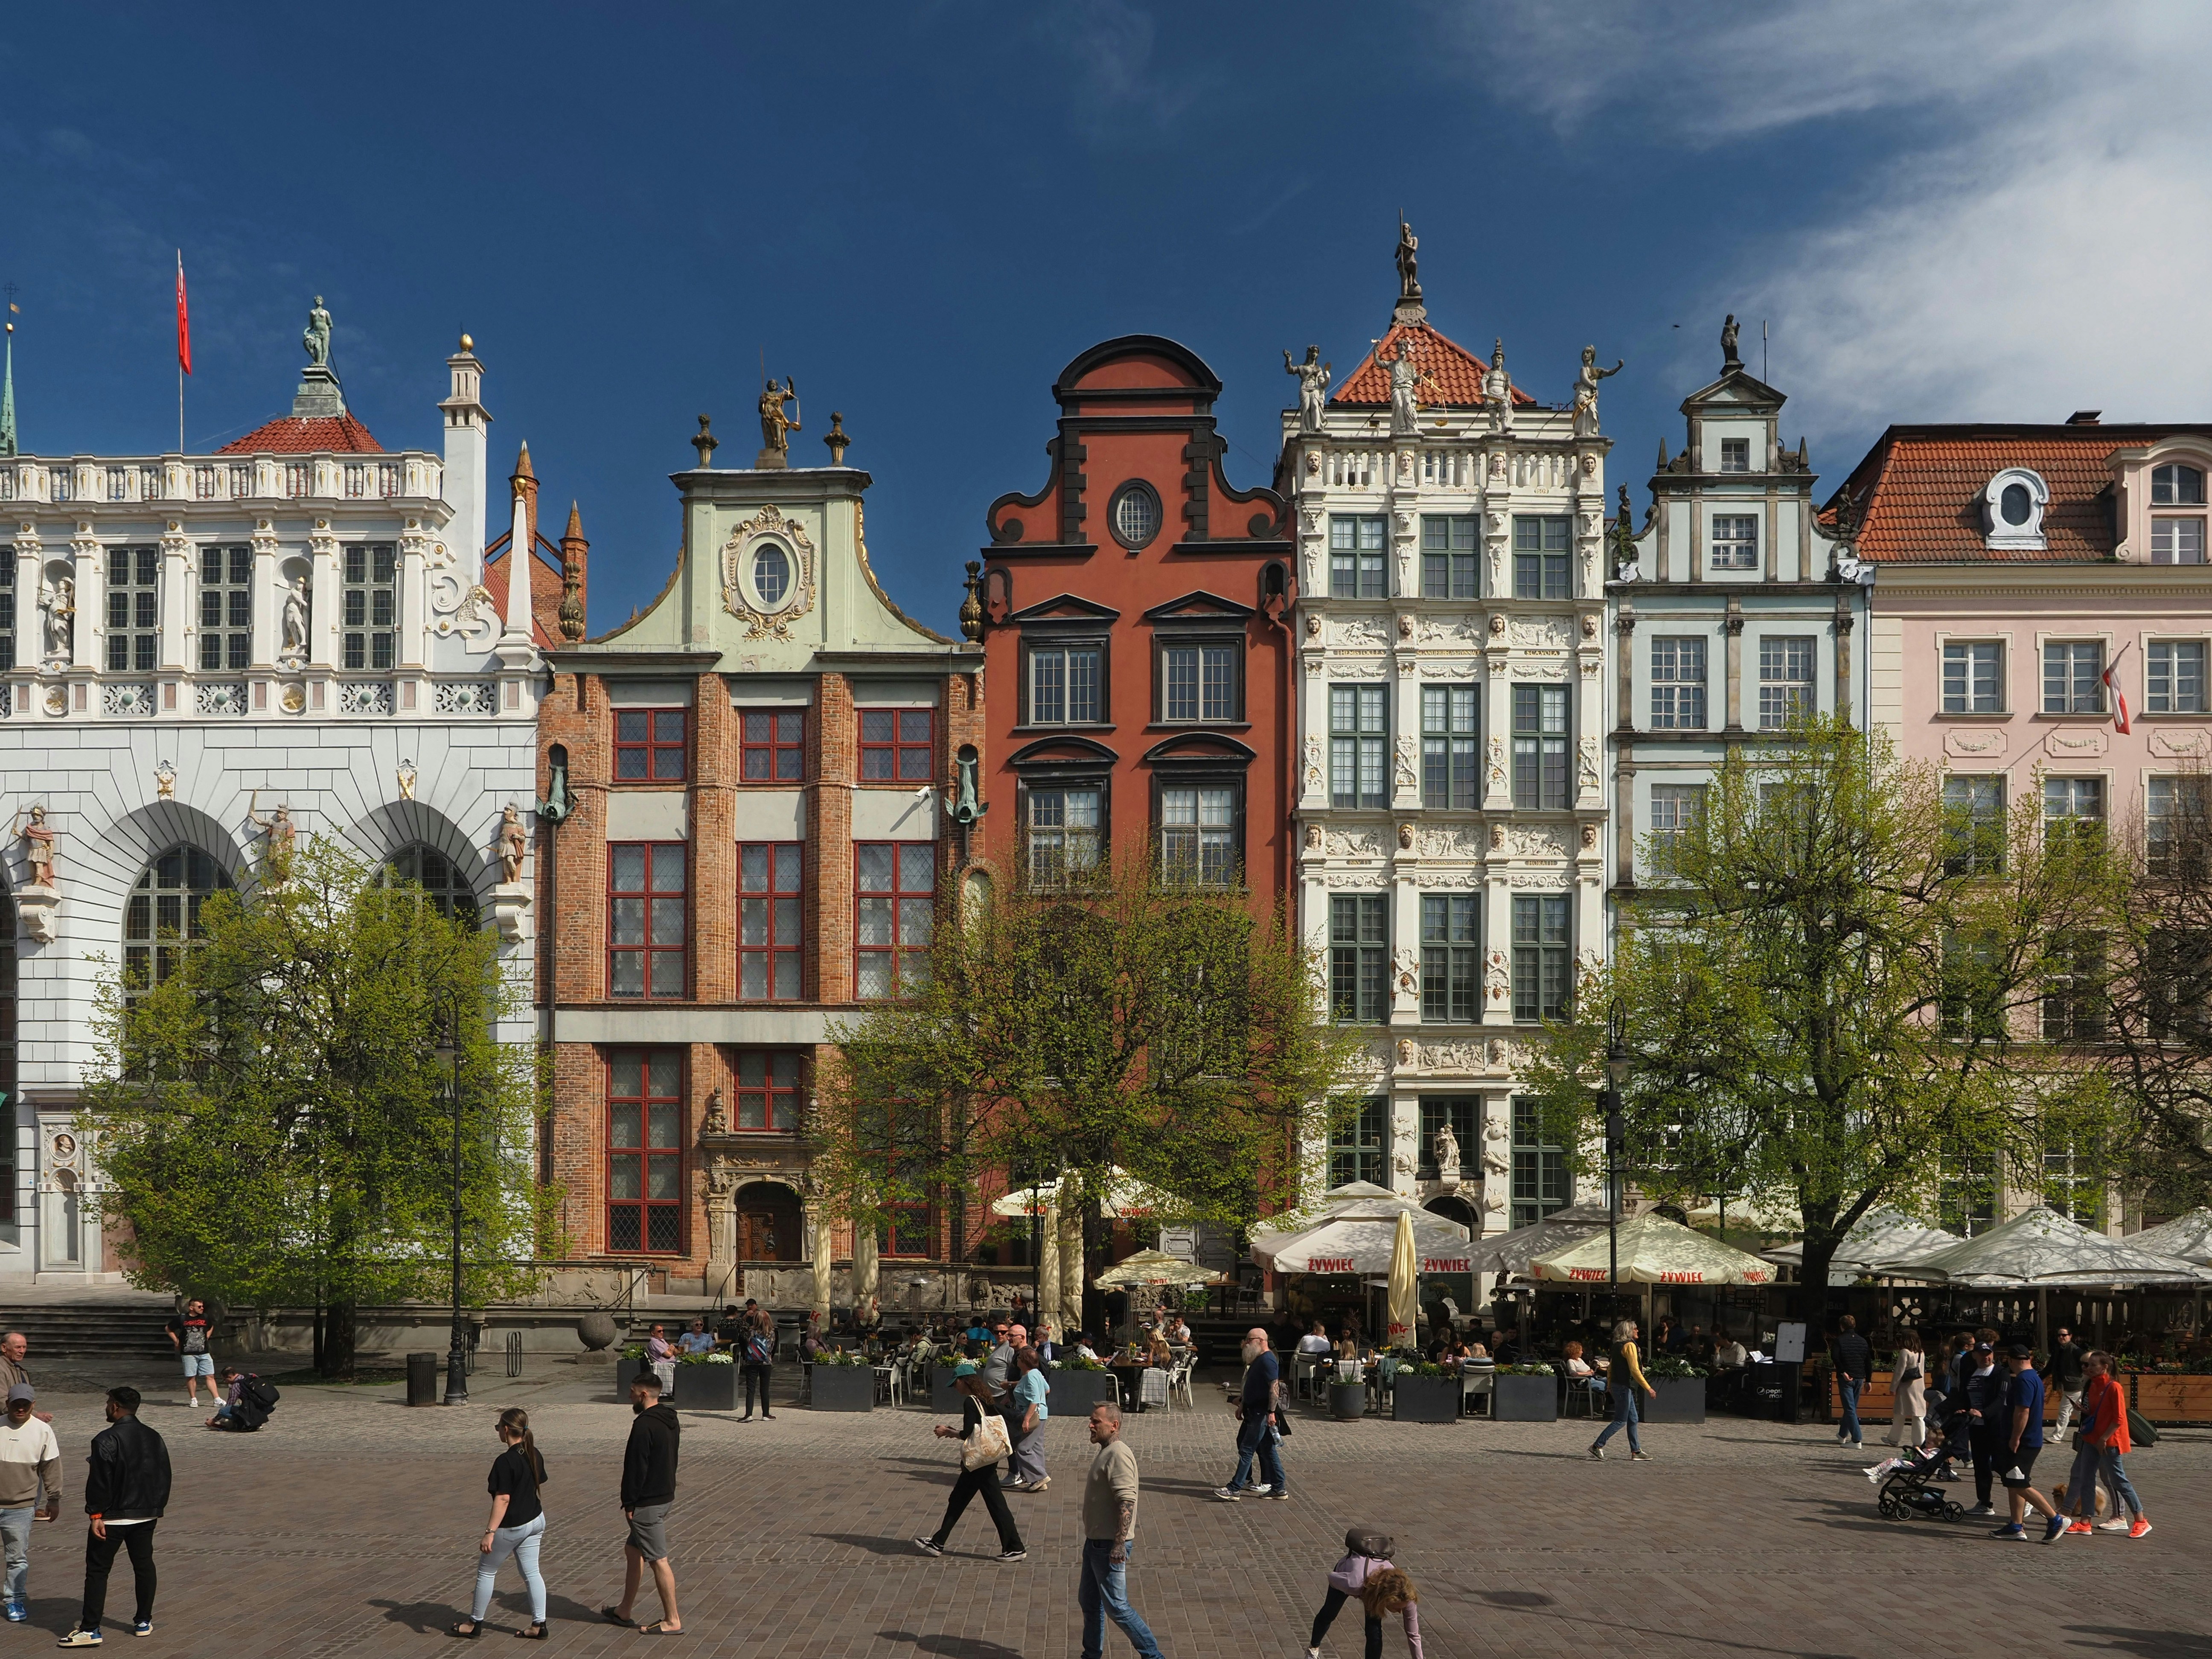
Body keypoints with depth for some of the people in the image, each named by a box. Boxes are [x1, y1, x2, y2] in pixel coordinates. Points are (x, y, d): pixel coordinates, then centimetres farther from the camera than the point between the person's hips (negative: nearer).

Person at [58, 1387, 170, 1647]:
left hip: (112, 1518, -6)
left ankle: (90, 1630, 0)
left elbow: (99, 1482, -19)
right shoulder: (154, 1438, 8)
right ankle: (144, 1622, 19)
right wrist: (157, 1508, 20)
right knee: (144, 1566, 14)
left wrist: (96, 1515, -14)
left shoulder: (107, 1440, -15)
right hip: (146, 1515, 7)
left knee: (97, 1570, 1)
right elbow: (164, 1477, 12)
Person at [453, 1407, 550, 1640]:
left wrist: (490, 1532, -25)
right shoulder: (534, 1455, 3)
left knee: (486, 1571, 11)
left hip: (511, 1527, -8)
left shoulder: (505, 1461, -22)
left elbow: (503, 1499, -25)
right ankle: (539, 1625, 9)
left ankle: (475, 1622, 22)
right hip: (535, 1521, 8)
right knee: (531, 1572, 11)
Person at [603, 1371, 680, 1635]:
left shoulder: (644, 1425, -22)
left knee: (658, 1560, -2)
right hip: (666, 1496, 10)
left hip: (647, 1503, -10)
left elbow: (636, 1467, -21)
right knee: (633, 1550, 21)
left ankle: (672, 1621, 4)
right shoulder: (670, 1421, 8)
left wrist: (629, 1503, -12)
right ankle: (624, 1611, 30)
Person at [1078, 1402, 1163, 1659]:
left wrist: (1119, 1544, -30)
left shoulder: (1118, 1455, -20)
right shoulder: (1107, 1452, 13)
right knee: (1089, 1601, 17)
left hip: (1110, 1545, -10)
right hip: (1096, 1541, 10)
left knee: (1117, 1607, -5)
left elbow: (1127, 1501, -27)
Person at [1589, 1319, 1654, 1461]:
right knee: (1621, 1421, -5)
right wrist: (1648, 1388, -17)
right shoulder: (1629, 1345, -15)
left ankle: (1636, 1451, 15)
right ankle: (1597, 1446, -4)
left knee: (1633, 1420, 13)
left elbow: (1611, 1368, 18)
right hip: (1624, 1386, -10)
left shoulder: (1618, 1346, 13)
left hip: (1617, 1385, 10)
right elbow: (1635, 1370, -20)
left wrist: (1609, 1385, 24)